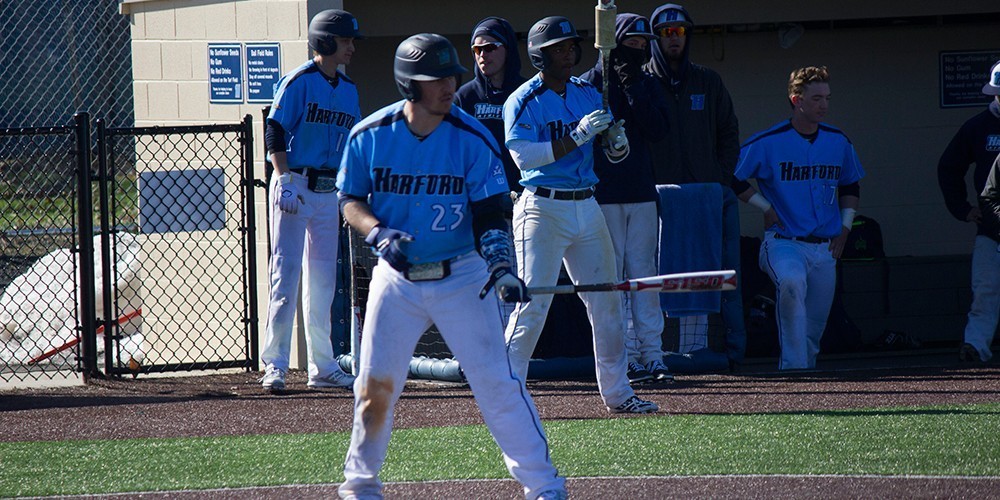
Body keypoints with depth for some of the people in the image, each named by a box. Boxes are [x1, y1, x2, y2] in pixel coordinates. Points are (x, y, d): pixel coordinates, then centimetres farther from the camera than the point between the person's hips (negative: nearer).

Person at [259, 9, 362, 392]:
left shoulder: (348, 90, 14)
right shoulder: (299, 82, -8)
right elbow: (274, 133, -13)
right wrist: (286, 181, -21)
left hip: (330, 190, 7)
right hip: (295, 185, -7)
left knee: (323, 281, 10)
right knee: (286, 274, -10)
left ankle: (323, 367, 15)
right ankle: (275, 366, -10)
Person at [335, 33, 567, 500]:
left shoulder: (472, 138, -10)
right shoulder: (369, 136, -7)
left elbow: (489, 214, -8)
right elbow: (350, 201, 3)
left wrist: (500, 267, -23)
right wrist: (379, 232, -17)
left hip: (460, 277, -1)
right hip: (396, 278, 1)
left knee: (497, 382, -7)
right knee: (375, 383, 3)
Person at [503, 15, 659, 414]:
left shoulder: (587, 93, 12)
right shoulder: (523, 102, -7)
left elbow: (613, 152, 14)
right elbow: (524, 156, -21)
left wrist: (616, 142, -11)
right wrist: (578, 136, -26)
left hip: (586, 206, 6)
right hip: (542, 211, -6)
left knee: (606, 302, 9)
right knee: (532, 304, -11)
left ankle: (616, 392, 18)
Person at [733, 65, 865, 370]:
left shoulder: (838, 142, 10)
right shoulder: (769, 142, -6)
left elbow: (850, 186, 25)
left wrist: (845, 228, 14)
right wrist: (765, 207, -3)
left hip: (825, 247, 5)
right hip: (784, 242, -5)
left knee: (815, 325, 7)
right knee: (791, 282, -35)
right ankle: (794, 366, -33)